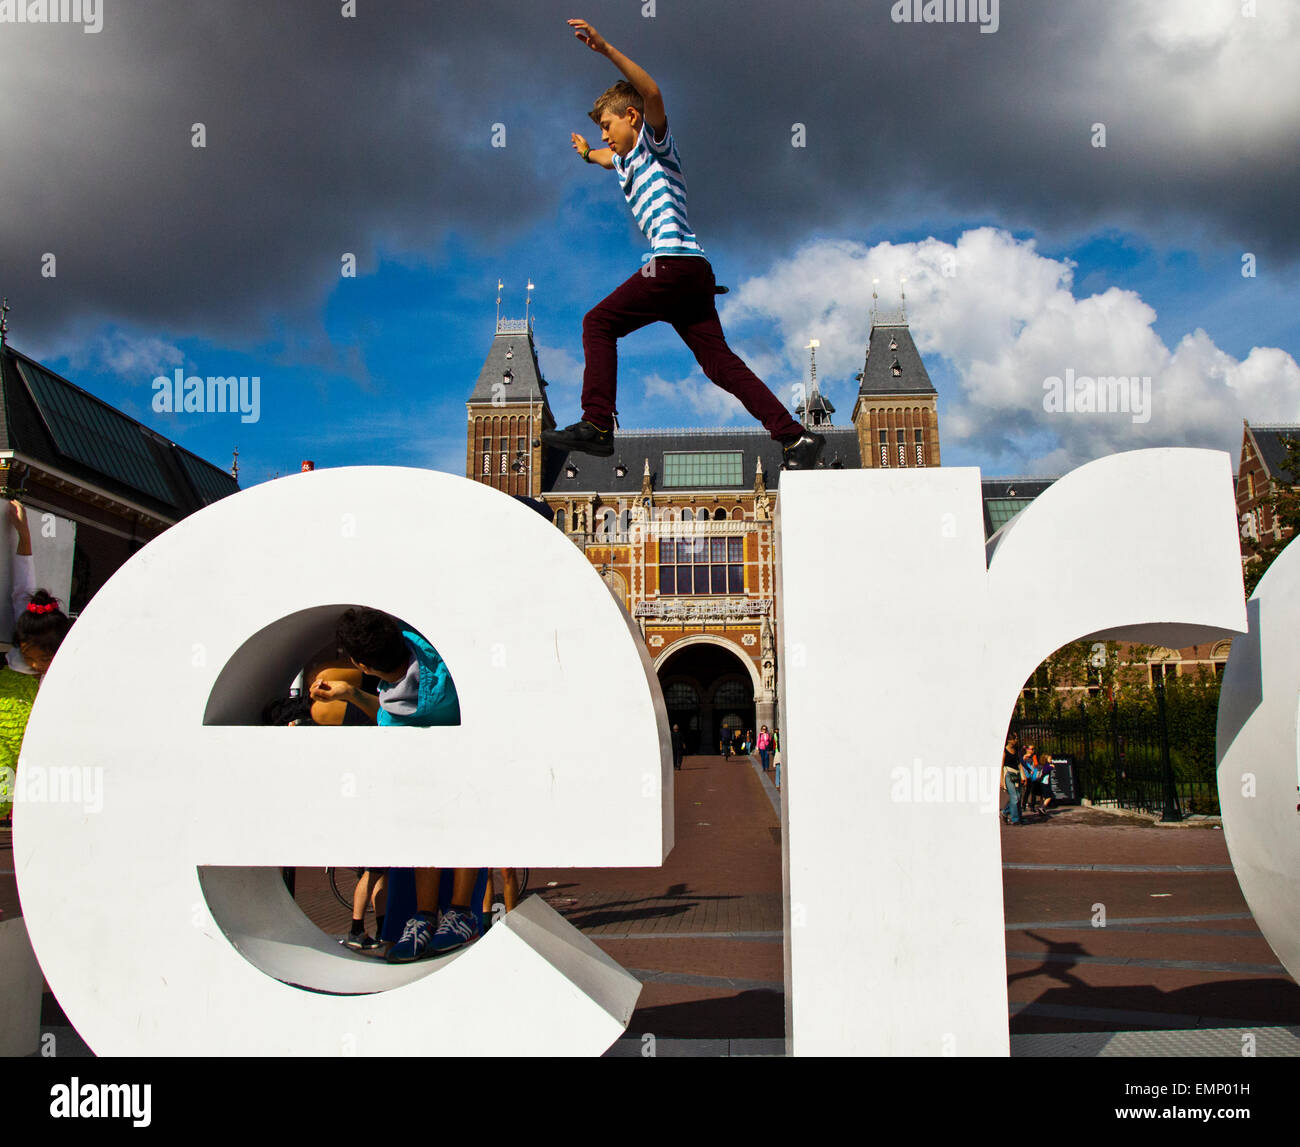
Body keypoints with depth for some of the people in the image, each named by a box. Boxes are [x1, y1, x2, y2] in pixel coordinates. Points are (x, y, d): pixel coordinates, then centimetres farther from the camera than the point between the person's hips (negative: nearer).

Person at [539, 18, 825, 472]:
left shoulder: (655, 144, 8)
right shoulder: (627, 162, 32)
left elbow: (652, 93, -14)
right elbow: (606, 158, 58)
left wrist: (605, 49, -20)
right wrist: (586, 153, 76)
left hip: (676, 261, -9)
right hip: (691, 275, 9)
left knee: (598, 322, -7)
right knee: (718, 361, 0)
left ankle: (597, 425, -15)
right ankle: (795, 436, -6)